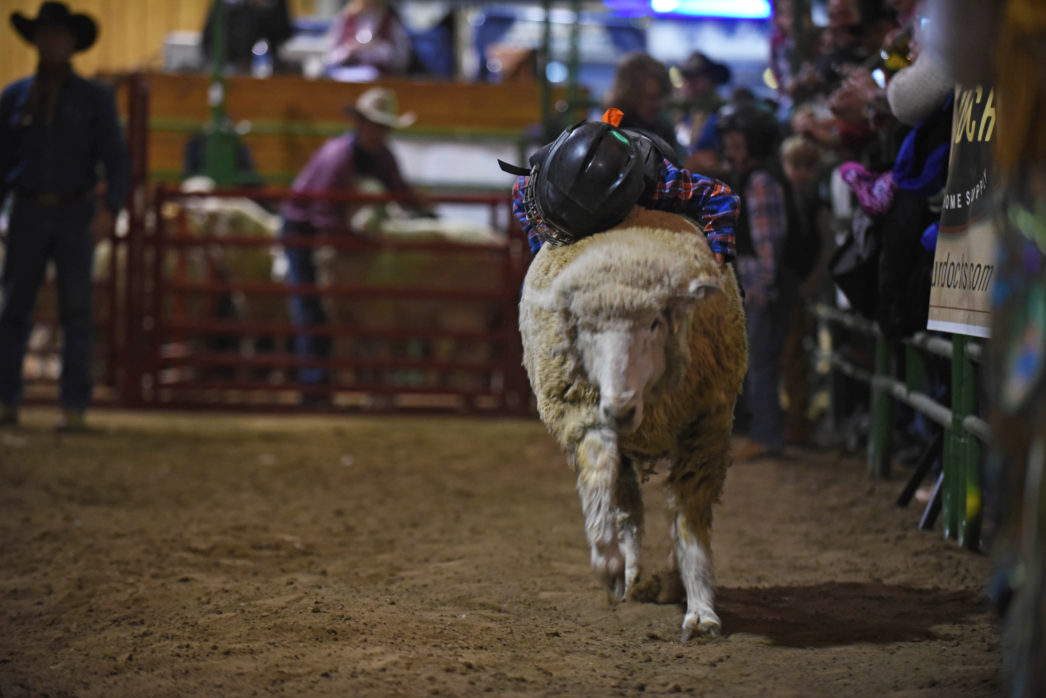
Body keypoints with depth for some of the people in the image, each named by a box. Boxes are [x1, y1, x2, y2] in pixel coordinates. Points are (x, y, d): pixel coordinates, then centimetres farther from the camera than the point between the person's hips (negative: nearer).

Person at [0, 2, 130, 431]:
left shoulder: (95, 99, -1)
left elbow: (117, 165, -6)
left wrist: (110, 209, -24)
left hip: (76, 216, -2)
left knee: (75, 313, -4)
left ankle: (73, 408, 0)